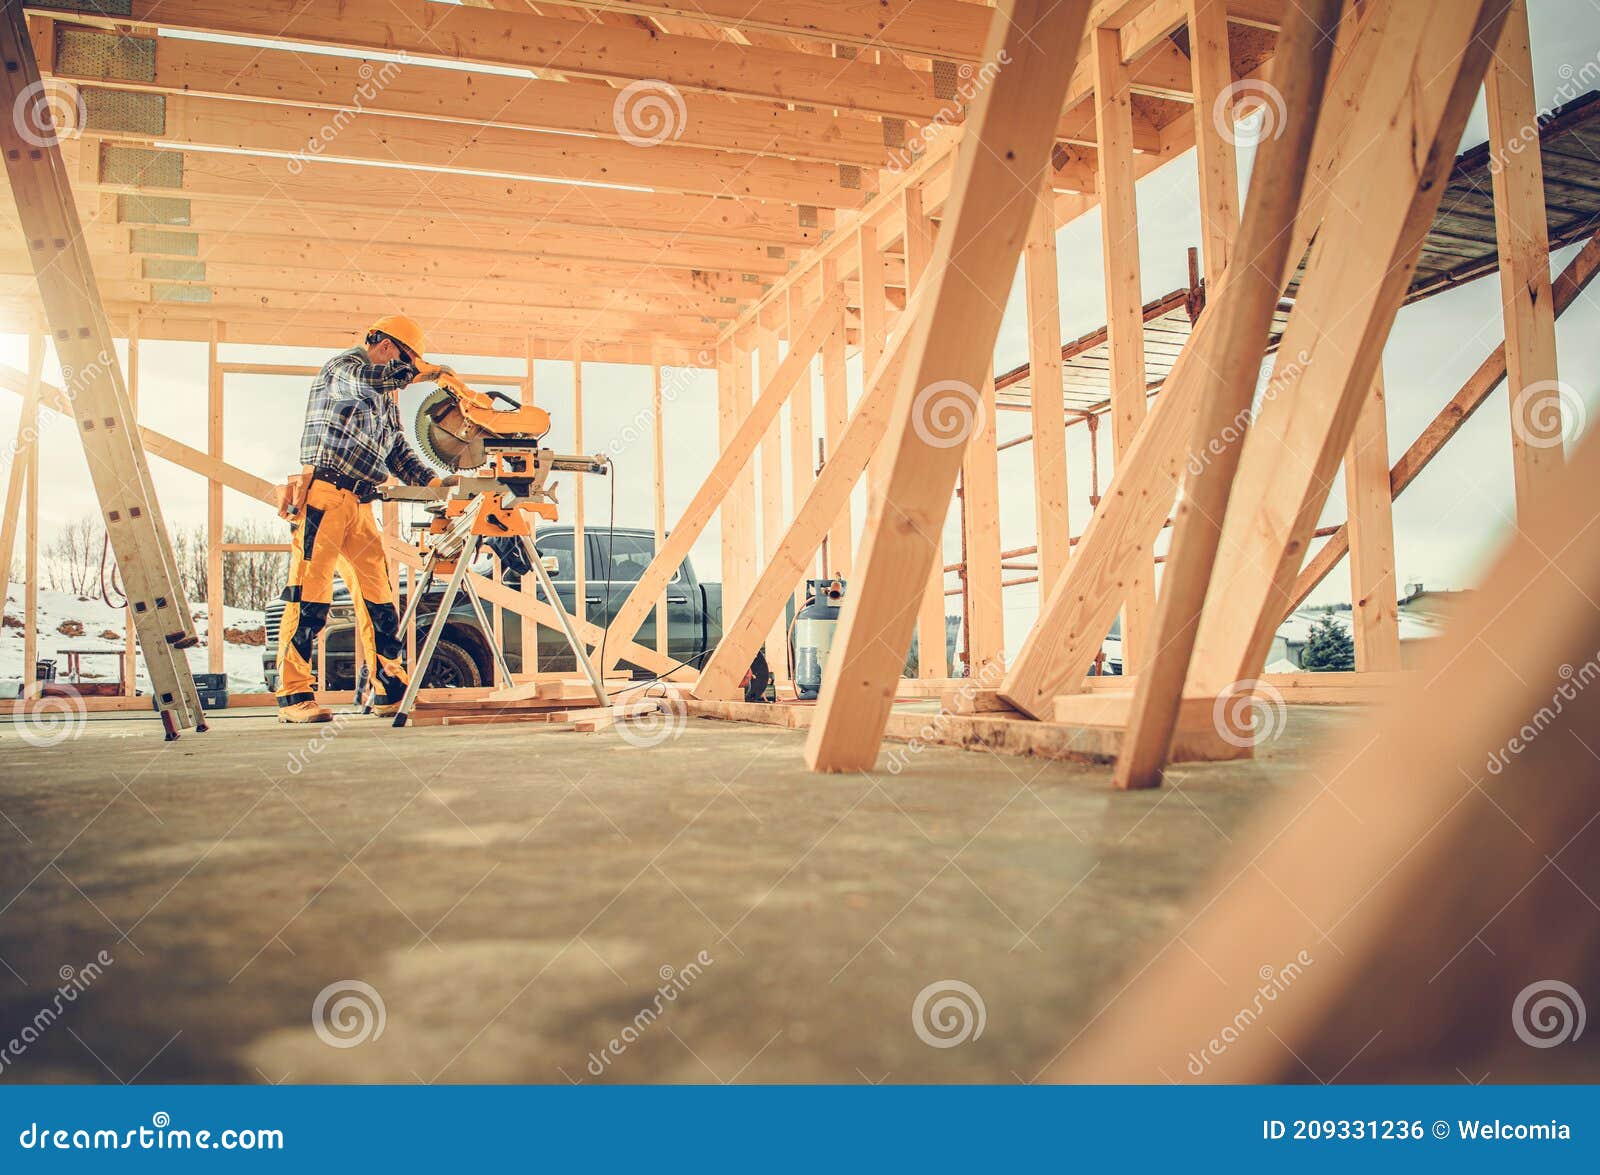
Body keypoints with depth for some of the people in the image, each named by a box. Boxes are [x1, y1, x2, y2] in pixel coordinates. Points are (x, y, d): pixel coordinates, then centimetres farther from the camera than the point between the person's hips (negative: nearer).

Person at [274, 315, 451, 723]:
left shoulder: (388, 397, 25)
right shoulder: (342, 367, 0)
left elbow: (399, 452, 21)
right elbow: (365, 382, -24)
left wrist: (434, 482, 5)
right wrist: (422, 369, -13)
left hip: (360, 505, 8)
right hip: (324, 496, -8)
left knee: (379, 597, 6)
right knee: (310, 595, -10)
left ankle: (390, 690, 12)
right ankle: (292, 696, -7)